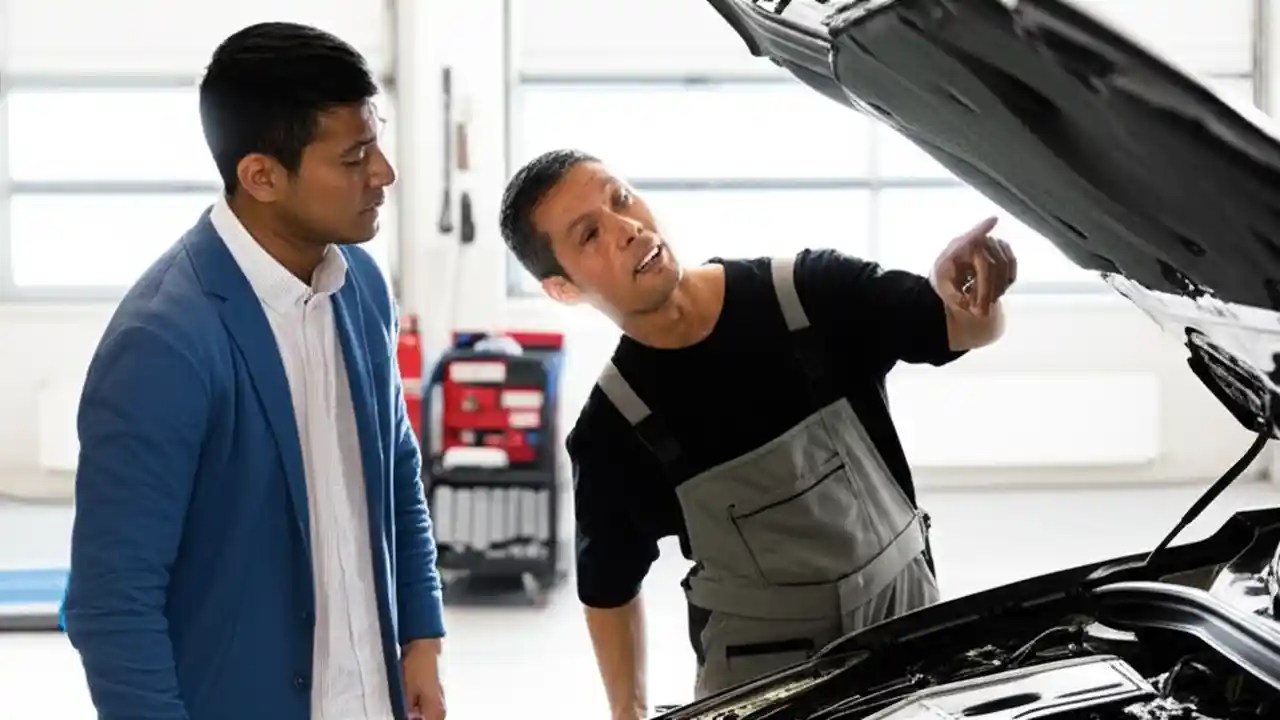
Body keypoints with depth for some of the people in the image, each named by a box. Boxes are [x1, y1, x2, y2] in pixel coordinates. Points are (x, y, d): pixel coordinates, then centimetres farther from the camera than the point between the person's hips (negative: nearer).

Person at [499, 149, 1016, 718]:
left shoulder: (812, 294, -13)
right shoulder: (612, 432, -11)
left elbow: (968, 328, -8)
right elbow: (609, 589, 2)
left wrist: (965, 293, -31)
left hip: (903, 613, 1)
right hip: (755, 662, -1)